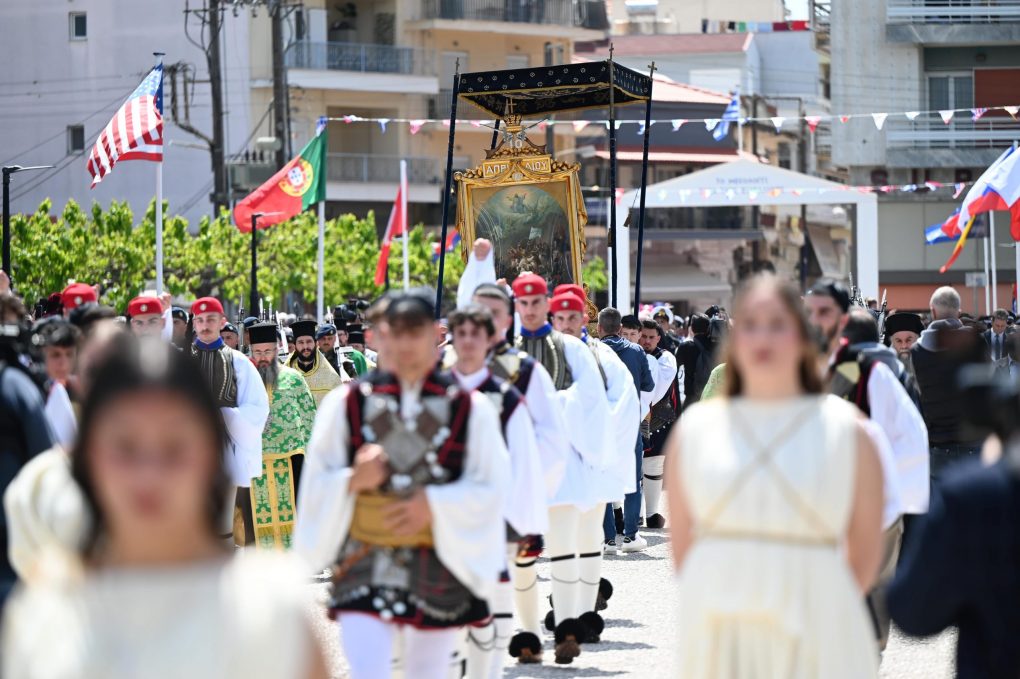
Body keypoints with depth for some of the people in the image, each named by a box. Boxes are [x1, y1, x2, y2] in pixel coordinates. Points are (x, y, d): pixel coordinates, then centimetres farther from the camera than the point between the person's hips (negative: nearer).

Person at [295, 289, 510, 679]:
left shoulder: (471, 409, 0)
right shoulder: (346, 403, 2)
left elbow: (491, 488, -1)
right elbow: (316, 482, 5)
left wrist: (434, 504, -15)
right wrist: (353, 481, -16)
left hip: (441, 569, 0)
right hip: (366, 569, 0)